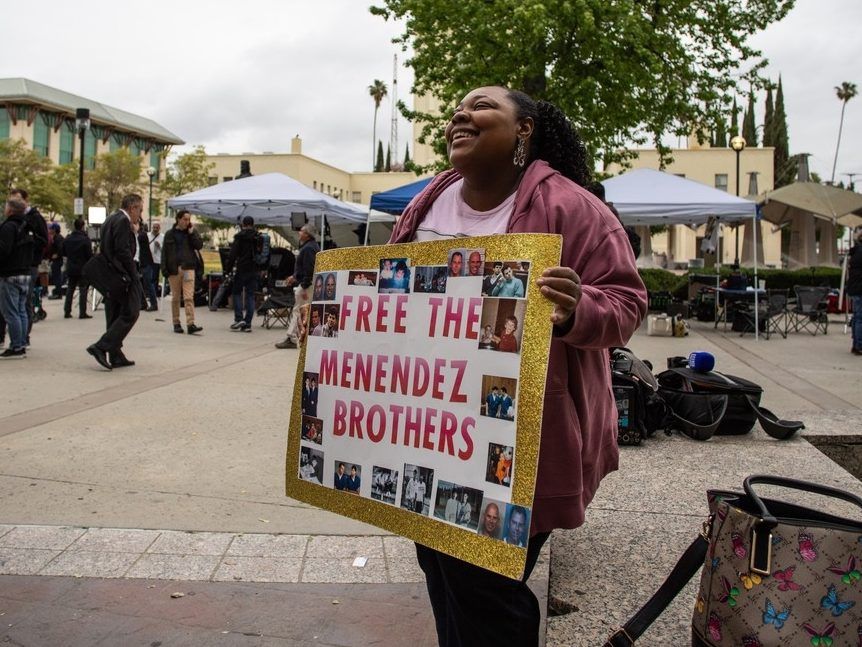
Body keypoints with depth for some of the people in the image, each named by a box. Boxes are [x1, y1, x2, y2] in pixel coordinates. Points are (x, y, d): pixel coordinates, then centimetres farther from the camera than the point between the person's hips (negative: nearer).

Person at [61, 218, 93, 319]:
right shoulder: (85, 239, -14)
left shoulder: (67, 239, 3)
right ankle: (82, 313, -3)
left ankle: (67, 312, 15)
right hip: (83, 269, -5)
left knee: (69, 290, 14)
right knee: (83, 290, 0)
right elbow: (90, 255, -14)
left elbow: (63, 253, 11)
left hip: (70, 269, 5)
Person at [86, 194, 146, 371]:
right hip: (123, 276, -10)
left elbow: (106, 249, 18)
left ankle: (116, 356, 16)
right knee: (130, 313, -7)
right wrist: (133, 275, -15)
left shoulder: (110, 219, 18)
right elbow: (123, 251, -19)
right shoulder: (123, 221, -12)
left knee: (114, 316, 11)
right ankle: (101, 346, -13)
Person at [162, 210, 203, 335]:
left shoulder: (191, 233, 9)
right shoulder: (170, 234, 7)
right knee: (175, 298, 8)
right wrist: (164, 269, -3)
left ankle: (191, 324, -17)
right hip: (174, 268, 1)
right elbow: (164, 252, 5)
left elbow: (199, 245, -3)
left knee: (189, 297, -11)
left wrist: (192, 233, -7)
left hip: (188, 267, -1)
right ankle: (176, 323, 18)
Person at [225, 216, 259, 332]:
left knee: (236, 292, 8)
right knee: (250, 295, 5)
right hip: (254, 270, 4)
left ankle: (239, 318, -6)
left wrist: (228, 268, -3)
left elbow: (233, 254, -9)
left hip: (242, 269, -4)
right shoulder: (259, 237, 9)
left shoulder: (240, 236, -6)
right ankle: (247, 324, 3)